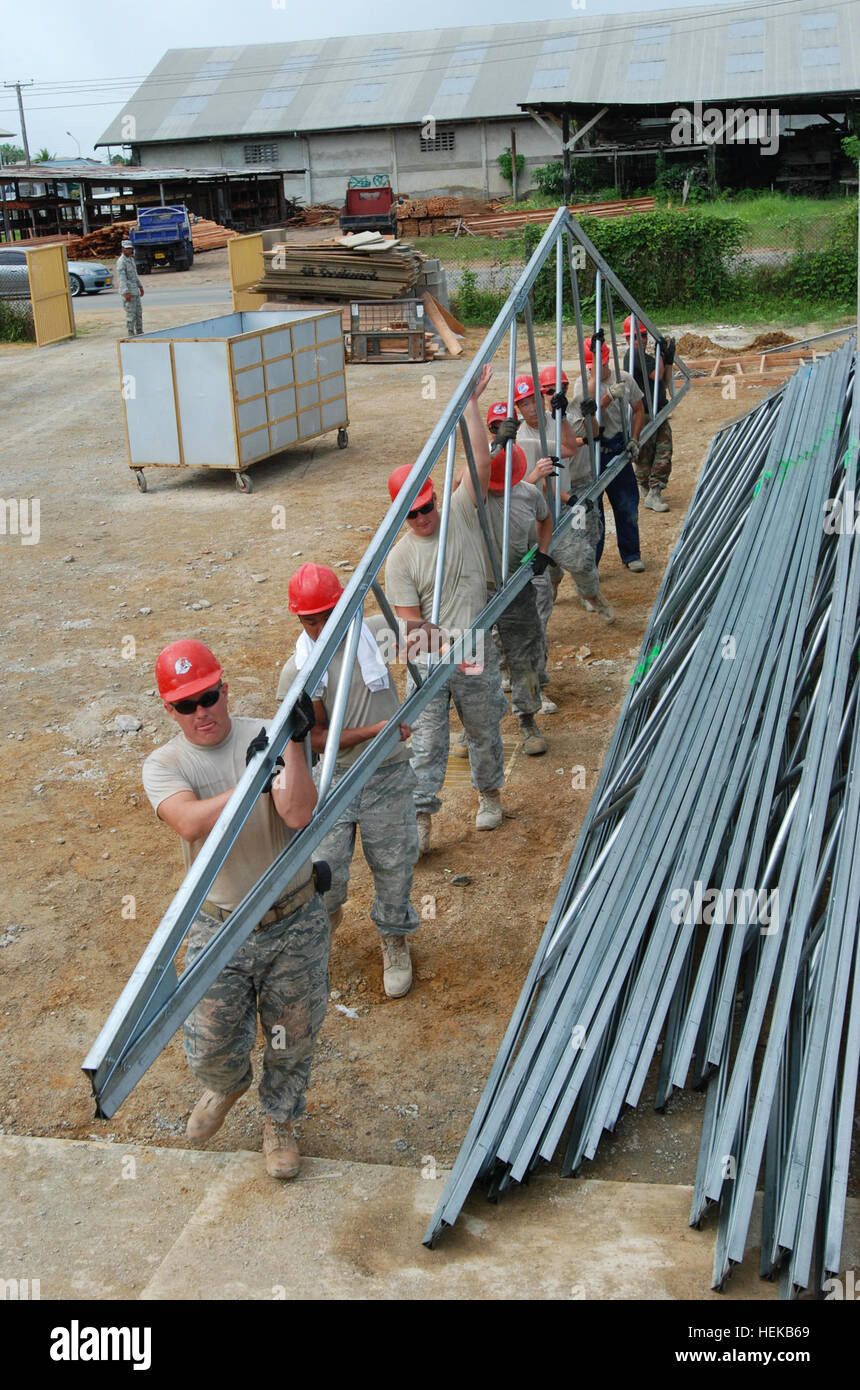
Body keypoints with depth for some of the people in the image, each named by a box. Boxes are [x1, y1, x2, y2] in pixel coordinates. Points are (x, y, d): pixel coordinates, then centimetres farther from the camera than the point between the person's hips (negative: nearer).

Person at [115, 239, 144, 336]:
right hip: (127, 291, -9)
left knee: (139, 311, 13)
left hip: (135, 290, 9)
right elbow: (121, 278, -22)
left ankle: (139, 333, 20)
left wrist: (140, 286, 24)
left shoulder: (130, 259, 14)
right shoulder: (121, 261, -15)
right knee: (131, 313, -7)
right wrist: (126, 292, -28)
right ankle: (131, 334, -1)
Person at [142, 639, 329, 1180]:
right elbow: (191, 822, -28)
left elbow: (298, 815, -22)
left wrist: (294, 744, -30)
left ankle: (279, 1120, 44)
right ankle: (228, 1086, 47)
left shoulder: (268, 737, -9)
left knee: (293, 1039, 15)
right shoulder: (164, 765, -7)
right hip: (220, 930, 0)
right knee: (210, 1048, 9)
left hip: (295, 922, 0)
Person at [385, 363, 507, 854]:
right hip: (429, 661, -1)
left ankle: (490, 793, 40)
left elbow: (481, 460, -12)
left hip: (477, 652, 1)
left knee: (484, 732, 18)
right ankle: (421, 820, 9)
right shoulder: (400, 557, -6)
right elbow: (410, 621, -10)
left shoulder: (462, 514, -3)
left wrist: (470, 403, -17)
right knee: (427, 741, 1)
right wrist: (444, 643, -24)